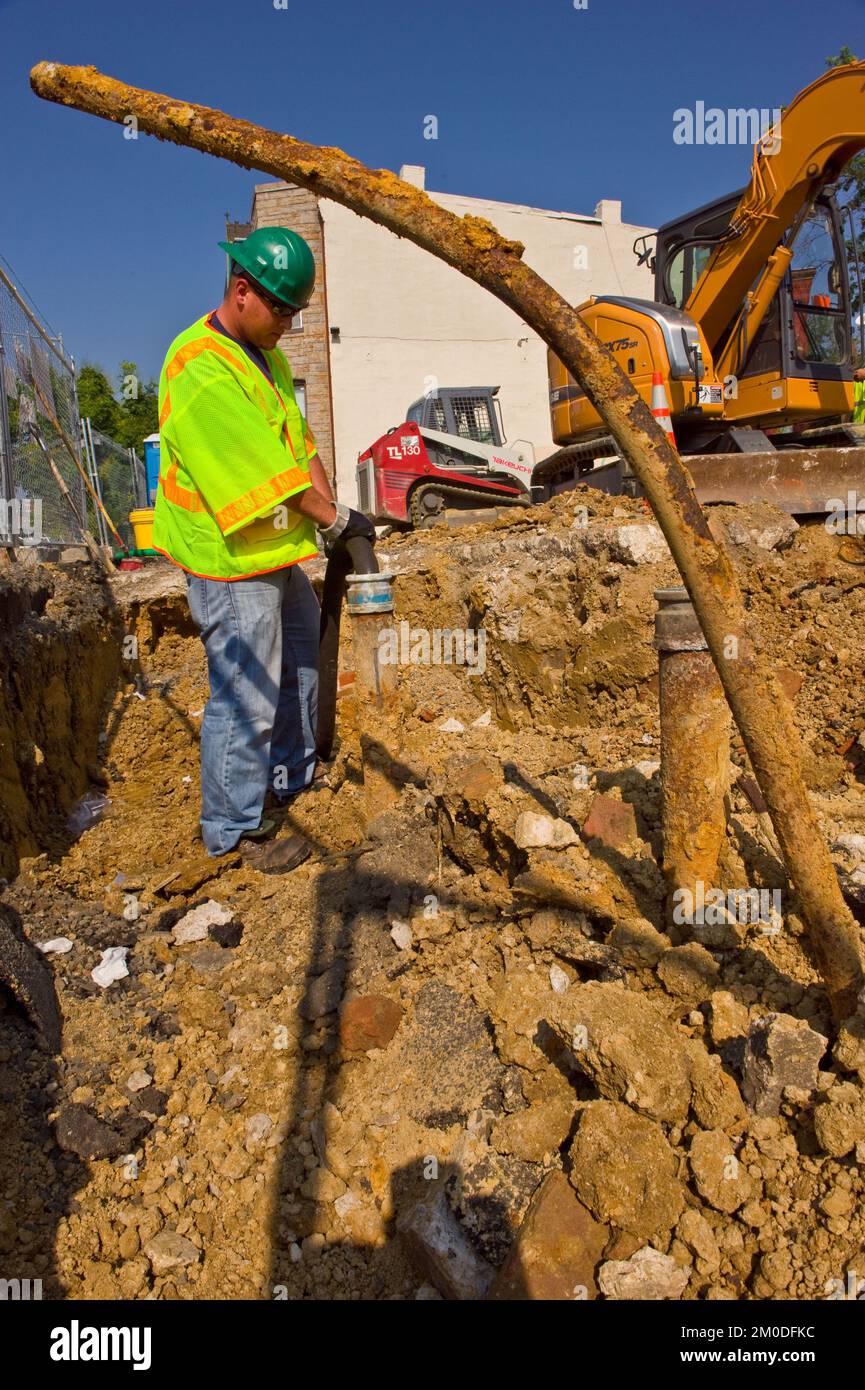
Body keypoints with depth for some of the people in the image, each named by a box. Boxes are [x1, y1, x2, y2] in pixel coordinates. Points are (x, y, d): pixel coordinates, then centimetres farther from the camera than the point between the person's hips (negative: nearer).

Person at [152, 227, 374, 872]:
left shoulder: (268, 358, 13)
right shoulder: (201, 369, -19)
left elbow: (302, 447, 10)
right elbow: (264, 472, -22)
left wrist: (333, 519, -1)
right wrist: (335, 517, -14)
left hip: (281, 552, 10)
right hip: (232, 561, -10)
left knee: (299, 669, 22)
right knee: (247, 697, -4)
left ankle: (294, 780, 41)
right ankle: (235, 827, 13)